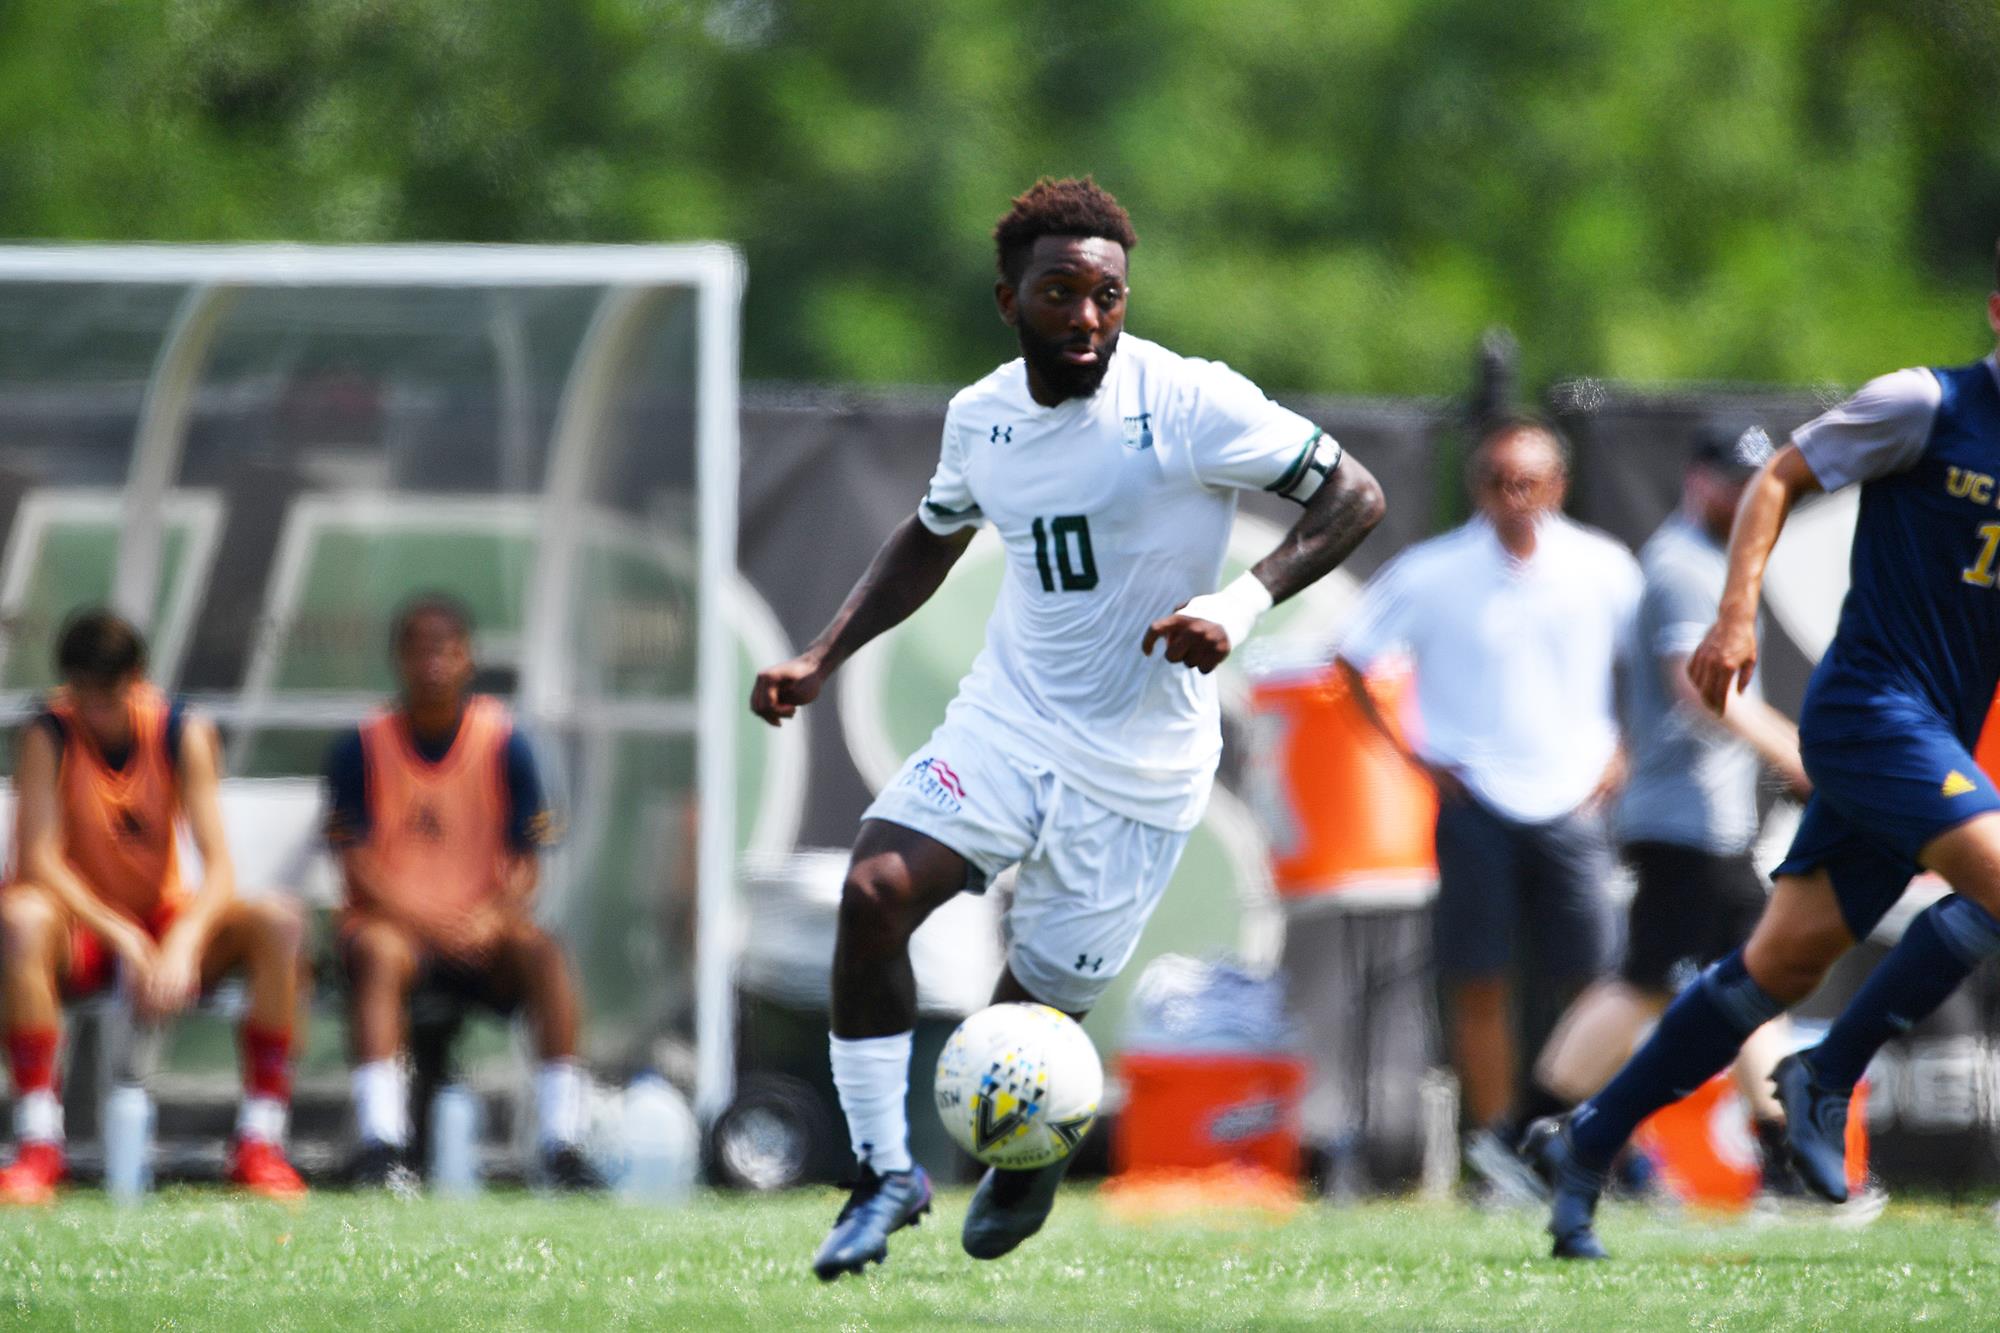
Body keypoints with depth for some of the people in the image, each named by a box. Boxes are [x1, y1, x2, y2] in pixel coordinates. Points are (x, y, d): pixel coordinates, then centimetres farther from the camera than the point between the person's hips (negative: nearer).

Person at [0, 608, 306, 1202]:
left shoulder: (184, 734, -8)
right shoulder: (49, 736, -12)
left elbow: (218, 865, -16)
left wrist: (183, 945, -36)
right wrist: (124, 938, -34)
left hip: (167, 918, 2)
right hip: (79, 925, -2)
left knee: (276, 920, -26)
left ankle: (259, 1142, -22)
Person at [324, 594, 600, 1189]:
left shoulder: (503, 742, 3)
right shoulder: (363, 747, 0)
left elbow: (525, 861, 2)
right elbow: (355, 865, -5)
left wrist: (493, 918, -20)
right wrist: (421, 922, -21)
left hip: (479, 926, 1)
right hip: (391, 920, -1)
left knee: (541, 949, -30)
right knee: (377, 952, -36)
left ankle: (562, 1145, -34)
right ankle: (380, 1145, -49)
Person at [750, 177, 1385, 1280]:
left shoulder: (1188, 404, -14)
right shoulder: (982, 416, 3)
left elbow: (1352, 498, -10)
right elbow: (930, 538, 23)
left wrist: (1242, 606, -25)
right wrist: (819, 661, 12)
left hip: (1138, 764, -4)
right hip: (1008, 720, 4)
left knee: (1033, 1015, -1)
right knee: (873, 891, -20)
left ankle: (1026, 1171, 35)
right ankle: (887, 1174, -6)